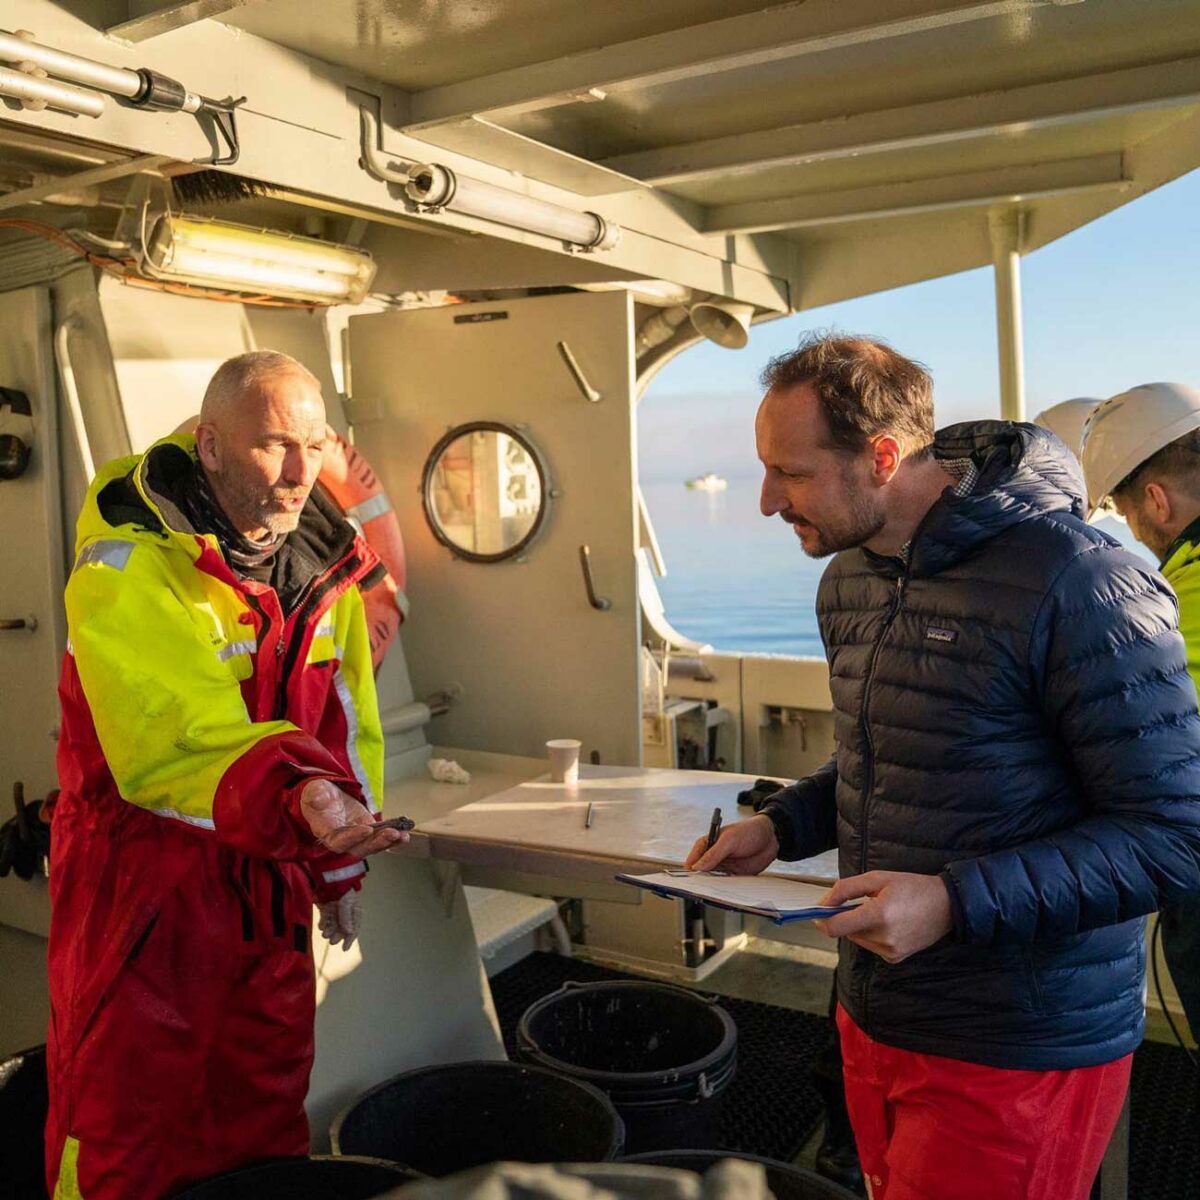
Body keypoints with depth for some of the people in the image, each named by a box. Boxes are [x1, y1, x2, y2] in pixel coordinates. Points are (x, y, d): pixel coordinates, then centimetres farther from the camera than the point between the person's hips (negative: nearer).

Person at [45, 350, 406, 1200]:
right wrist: (295, 794, -49)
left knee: (266, 1114, 19)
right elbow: (174, 739, -33)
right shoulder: (128, 561, -20)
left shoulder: (322, 558, 2)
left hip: (270, 878, 6)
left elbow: (344, 723, 9)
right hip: (143, 881, -6)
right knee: (128, 1126, 8)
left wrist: (340, 867, 12)